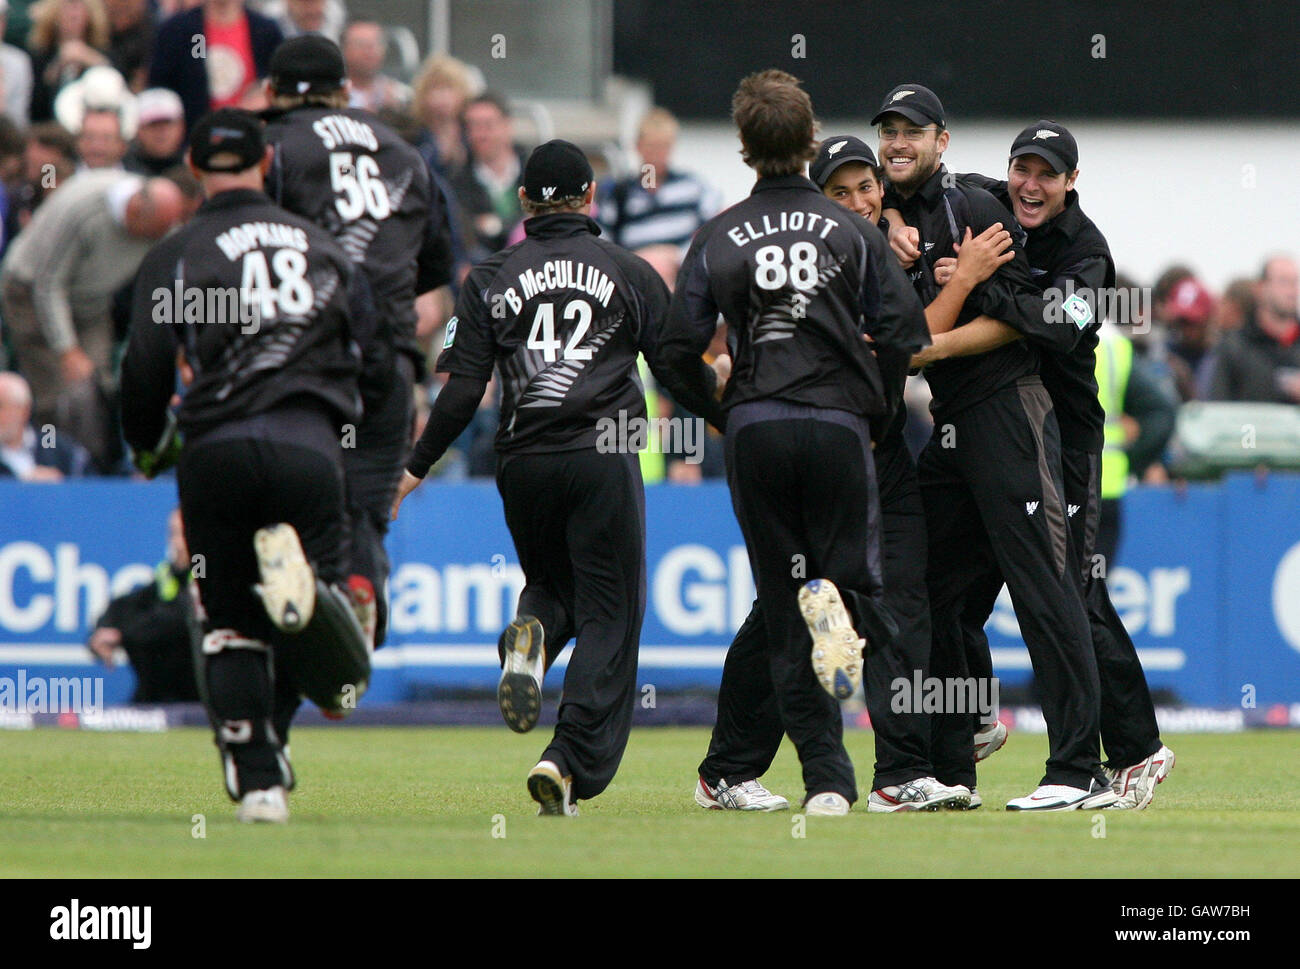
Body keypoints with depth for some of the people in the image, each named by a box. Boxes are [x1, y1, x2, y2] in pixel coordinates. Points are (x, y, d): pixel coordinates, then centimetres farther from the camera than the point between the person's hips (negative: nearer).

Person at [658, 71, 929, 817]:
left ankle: (826, 774, -2)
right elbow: (902, 335, -3)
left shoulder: (719, 239, 6)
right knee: (852, 578, 7)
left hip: (754, 433, 1)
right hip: (838, 428, -1)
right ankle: (840, 606, -30)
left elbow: (680, 355, 2)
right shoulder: (853, 232, 4)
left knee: (783, 615, 6)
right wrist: (875, 415, 11)